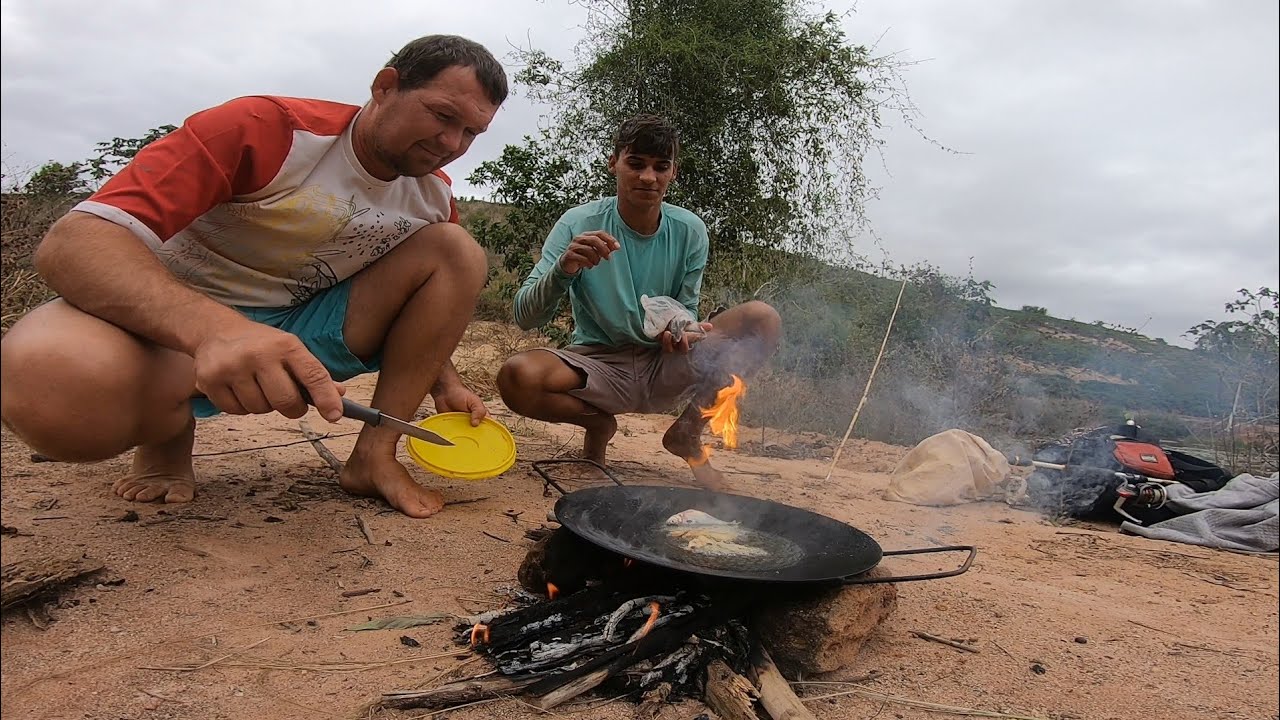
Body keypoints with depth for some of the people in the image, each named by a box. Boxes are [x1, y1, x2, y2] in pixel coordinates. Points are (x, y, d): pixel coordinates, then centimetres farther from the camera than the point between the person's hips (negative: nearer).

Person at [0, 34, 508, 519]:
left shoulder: (435, 195, -1)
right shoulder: (266, 129, -20)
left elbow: (422, 300, 16)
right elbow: (71, 241, -28)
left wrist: (442, 382, -5)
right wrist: (214, 329, -47)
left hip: (308, 333, 5)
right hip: (178, 329, -5)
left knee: (456, 249, -12)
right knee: (49, 382, -39)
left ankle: (374, 457, -14)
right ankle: (168, 432, -3)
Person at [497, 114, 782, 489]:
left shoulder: (690, 231, -4)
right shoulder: (579, 224, -11)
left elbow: (686, 311, 4)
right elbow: (525, 317, -16)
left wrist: (685, 331, -23)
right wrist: (563, 270, -37)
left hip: (664, 368, 2)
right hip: (598, 364, -1)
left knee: (764, 319, -19)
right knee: (517, 376, -33)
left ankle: (687, 433, 0)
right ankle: (599, 424, 3)